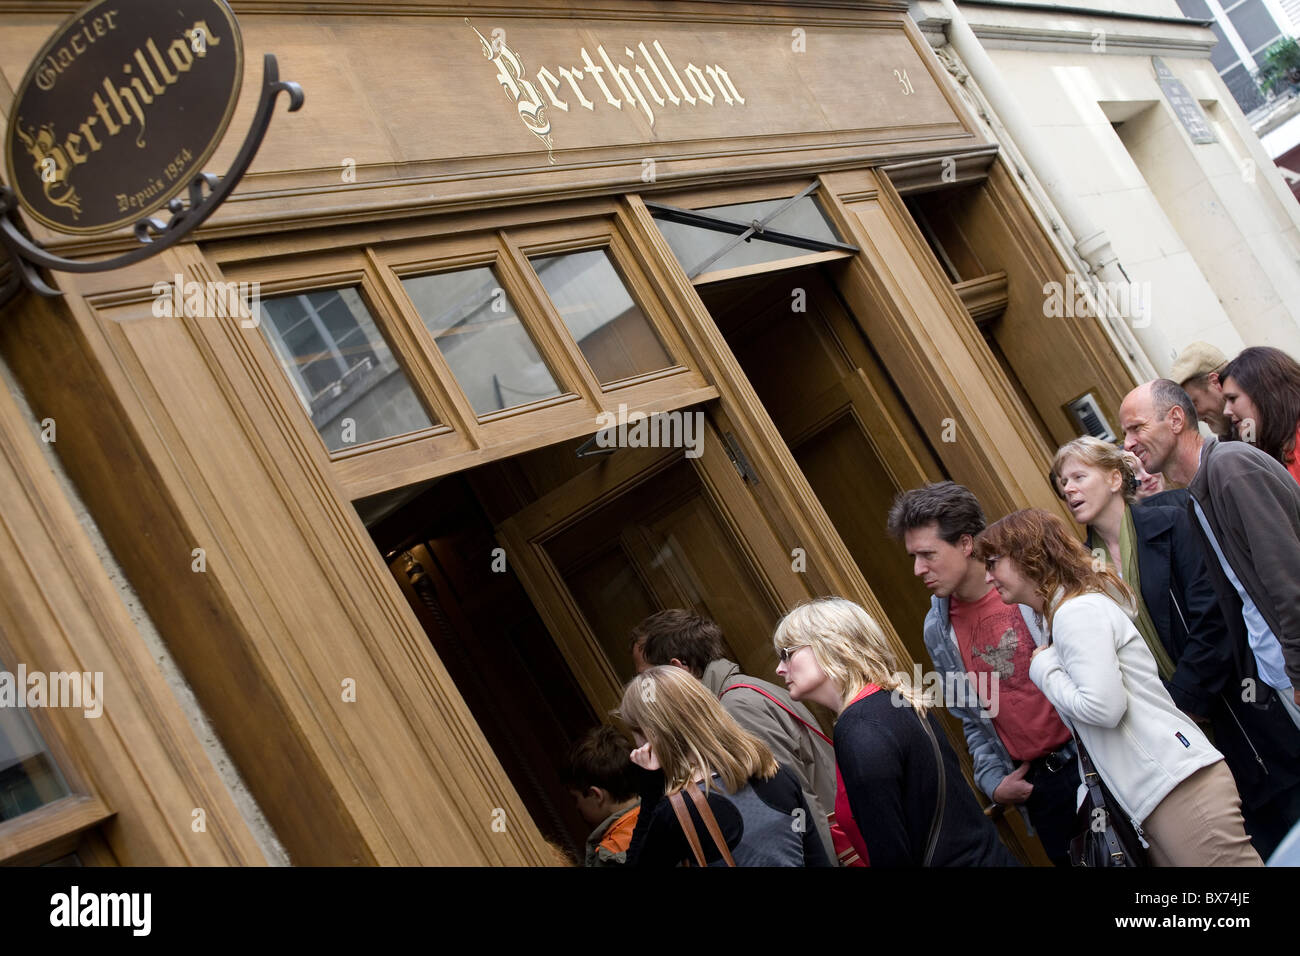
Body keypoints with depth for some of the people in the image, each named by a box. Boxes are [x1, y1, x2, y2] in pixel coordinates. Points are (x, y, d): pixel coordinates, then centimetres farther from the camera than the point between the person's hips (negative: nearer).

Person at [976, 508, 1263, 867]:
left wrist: (1045, 670, -5)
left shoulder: (1077, 612, -9)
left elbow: (1103, 706, -19)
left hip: (1176, 784, -10)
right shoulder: (1064, 612, 20)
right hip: (1156, 796, 10)